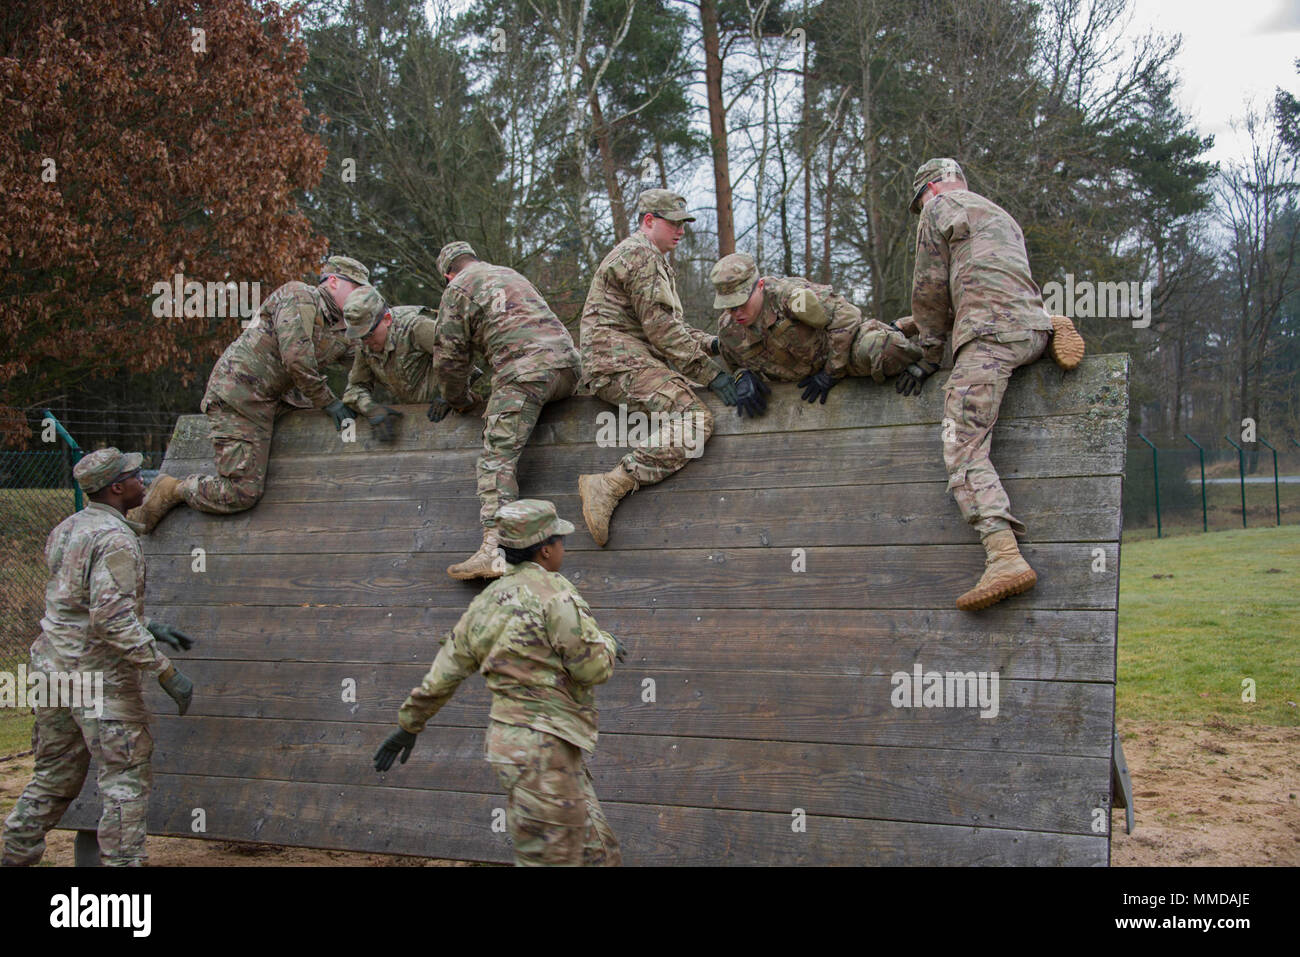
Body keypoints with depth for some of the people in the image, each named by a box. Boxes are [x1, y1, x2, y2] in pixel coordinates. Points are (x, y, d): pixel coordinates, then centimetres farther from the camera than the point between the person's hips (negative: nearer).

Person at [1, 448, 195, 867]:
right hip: (99, 675, -9)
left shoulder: (66, 529, 12)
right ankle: (121, 860, -1)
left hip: (52, 665, 9)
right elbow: (112, 619, -24)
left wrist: (149, 626, 22)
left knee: (54, 776, 19)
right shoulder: (115, 539, -17)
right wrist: (166, 672, -21)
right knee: (127, 779, -1)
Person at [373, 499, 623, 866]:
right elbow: (594, 667, -14)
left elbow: (444, 672, 16)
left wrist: (408, 724, 25)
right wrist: (608, 644, 8)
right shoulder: (553, 593, -14)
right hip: (543, 750, -9)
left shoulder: (488, 601, 11)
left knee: (600, 856, 16)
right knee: (550, 857, -2)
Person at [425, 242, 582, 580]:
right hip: (567, 362, 7)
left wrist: (457, 399, 25)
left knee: (497, 456, -14)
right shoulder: (511, 274, 34)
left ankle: (493, 548, -29)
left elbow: (450, 356, 8)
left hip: (524, 371, -7)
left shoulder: (458, 290, 12)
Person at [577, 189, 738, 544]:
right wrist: (711, 373, -17)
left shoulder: (658, 262, 29)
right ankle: (609, 486, -35)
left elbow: (674, 327, 28)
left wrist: (713, 343, 10)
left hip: (639, 362, 11)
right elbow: (660, 328, -15)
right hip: (619, 363, -11)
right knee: (694, 419, -27)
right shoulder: (638, 254, -6)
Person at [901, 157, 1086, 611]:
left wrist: (929, 356, 14)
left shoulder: (940, 208, 11)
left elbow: (929, 290, 8)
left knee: (963, 448, -16)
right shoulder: (1001, 216, 35)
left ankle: (1005, 557, -34)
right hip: (1032, 324, 8)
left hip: (989, 330, -8)